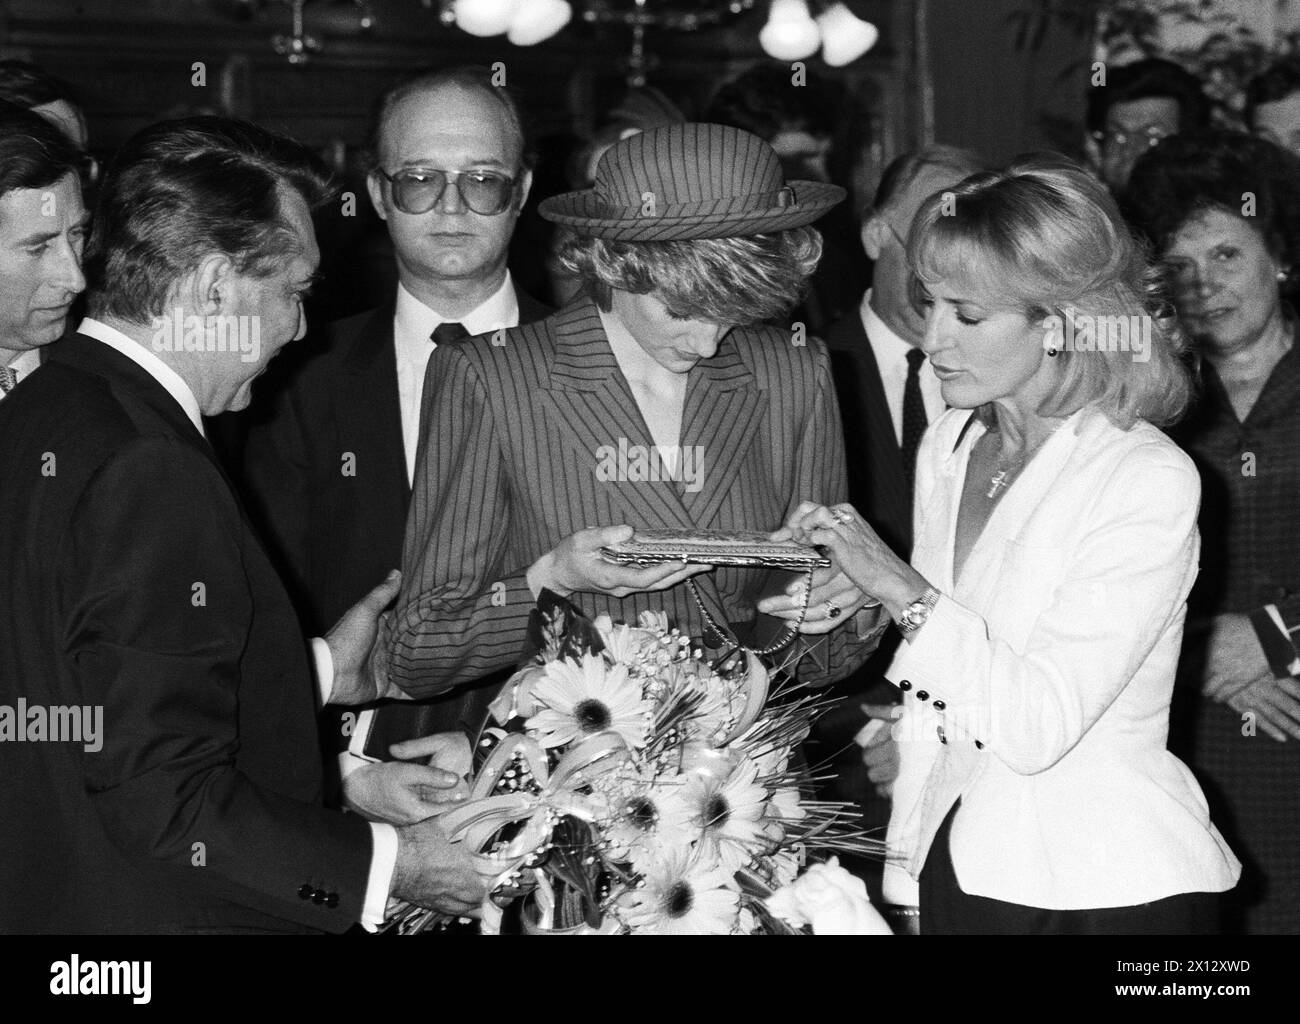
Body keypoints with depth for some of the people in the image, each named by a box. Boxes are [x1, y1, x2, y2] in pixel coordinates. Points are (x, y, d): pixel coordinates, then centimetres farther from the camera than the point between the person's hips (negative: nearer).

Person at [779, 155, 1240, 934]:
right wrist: (909, 862, 7)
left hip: (1110, 889, -6)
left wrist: (901, 588, -22)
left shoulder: (1151, 481, -16)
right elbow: (931, 693, 8)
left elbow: (1037, 726, -22)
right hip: (957, 862, 6)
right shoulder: (948, 448, 2)